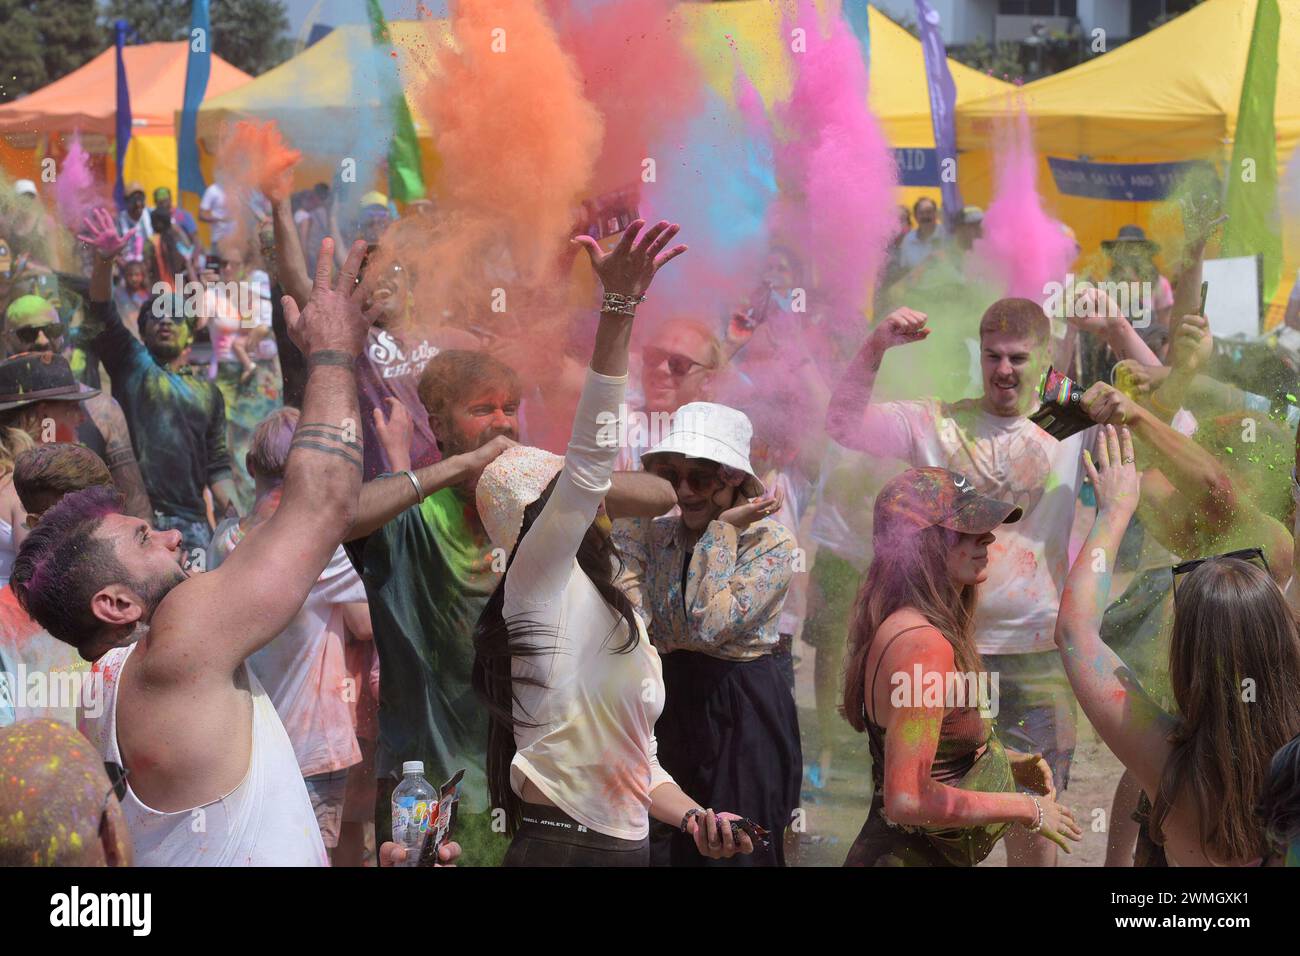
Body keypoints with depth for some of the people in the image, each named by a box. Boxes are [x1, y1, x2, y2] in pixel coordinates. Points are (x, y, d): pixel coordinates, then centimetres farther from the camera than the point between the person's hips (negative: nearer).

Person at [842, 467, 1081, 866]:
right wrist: (1028, 809, -19)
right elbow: (908, 799, -30)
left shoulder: (898, 626, 4)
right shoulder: (922, 643, -25)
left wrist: (1006, 761, 6)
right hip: (908, 856, -9)